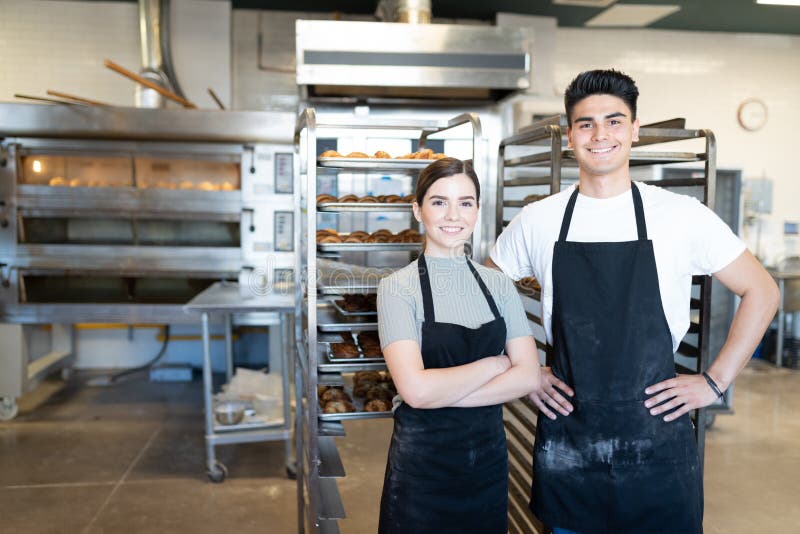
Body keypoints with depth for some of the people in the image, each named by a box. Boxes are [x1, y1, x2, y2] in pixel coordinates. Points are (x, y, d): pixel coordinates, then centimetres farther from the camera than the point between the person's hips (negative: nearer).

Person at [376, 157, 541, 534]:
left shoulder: (498, 284, 2)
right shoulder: (398, 287, -10)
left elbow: (528, 376, -7)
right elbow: (416, 389, -21)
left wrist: (444, 393, -17)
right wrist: (494, 364, -11)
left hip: (489, 456, 4)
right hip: (422, 462, -4)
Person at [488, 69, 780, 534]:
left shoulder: (682, 216, -4)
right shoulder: (538, 221, 0)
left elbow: (762, 291, 3)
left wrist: (715, 381, -2)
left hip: (658, 441, -1)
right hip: (566, 441, 1)